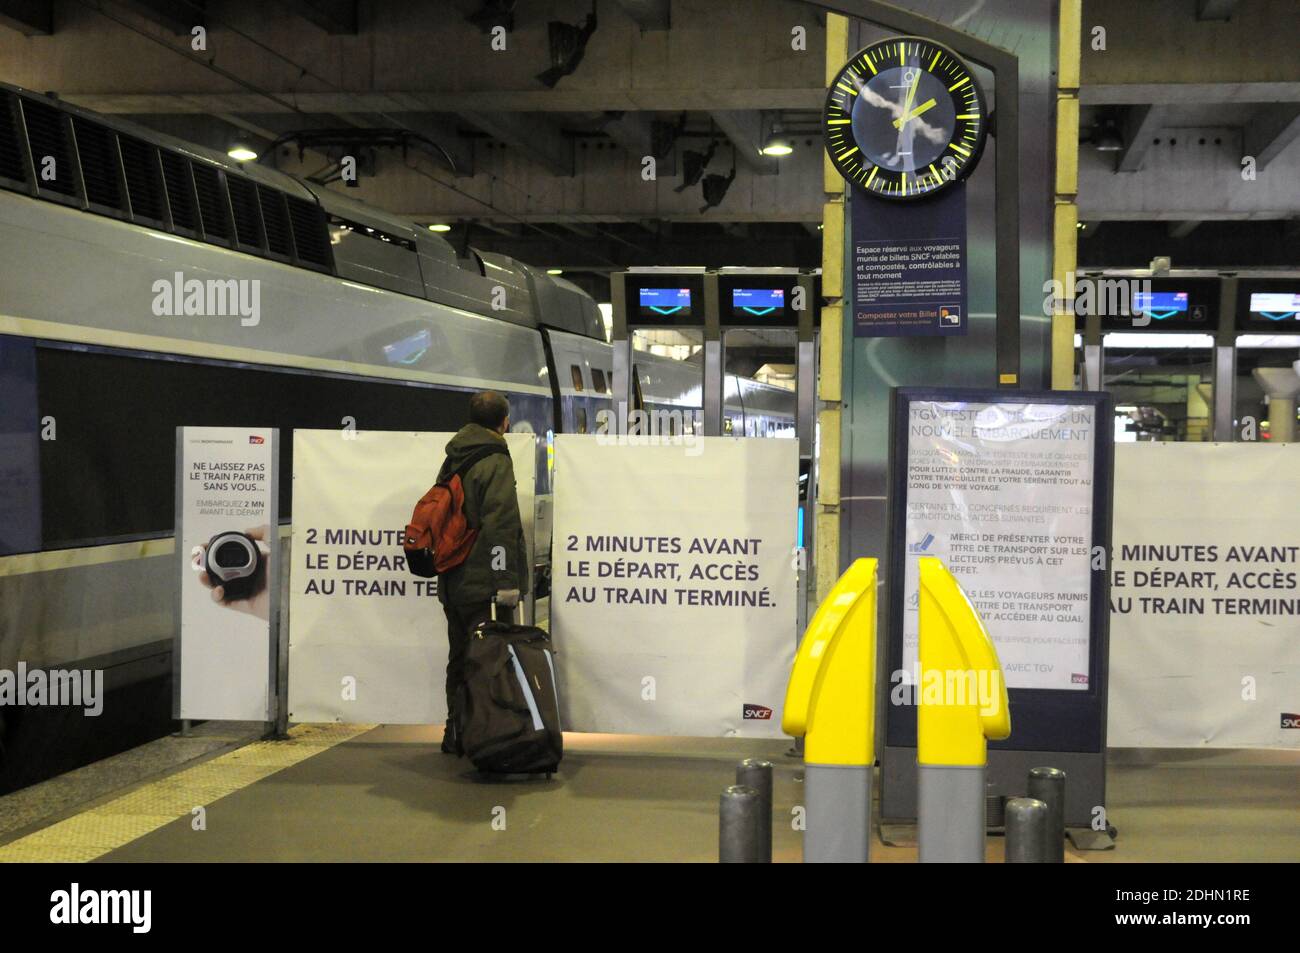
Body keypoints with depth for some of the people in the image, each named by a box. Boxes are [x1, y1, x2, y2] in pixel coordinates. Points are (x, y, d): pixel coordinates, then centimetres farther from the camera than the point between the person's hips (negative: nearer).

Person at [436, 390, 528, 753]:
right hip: (481, 583, -9)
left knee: (460, 658, 16)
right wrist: (505, 583, -20)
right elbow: (500, 526, -19)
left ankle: (455, 734, 22)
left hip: (452, 583, 9)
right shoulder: (495, 461, -11)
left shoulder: (452, 460, 15)